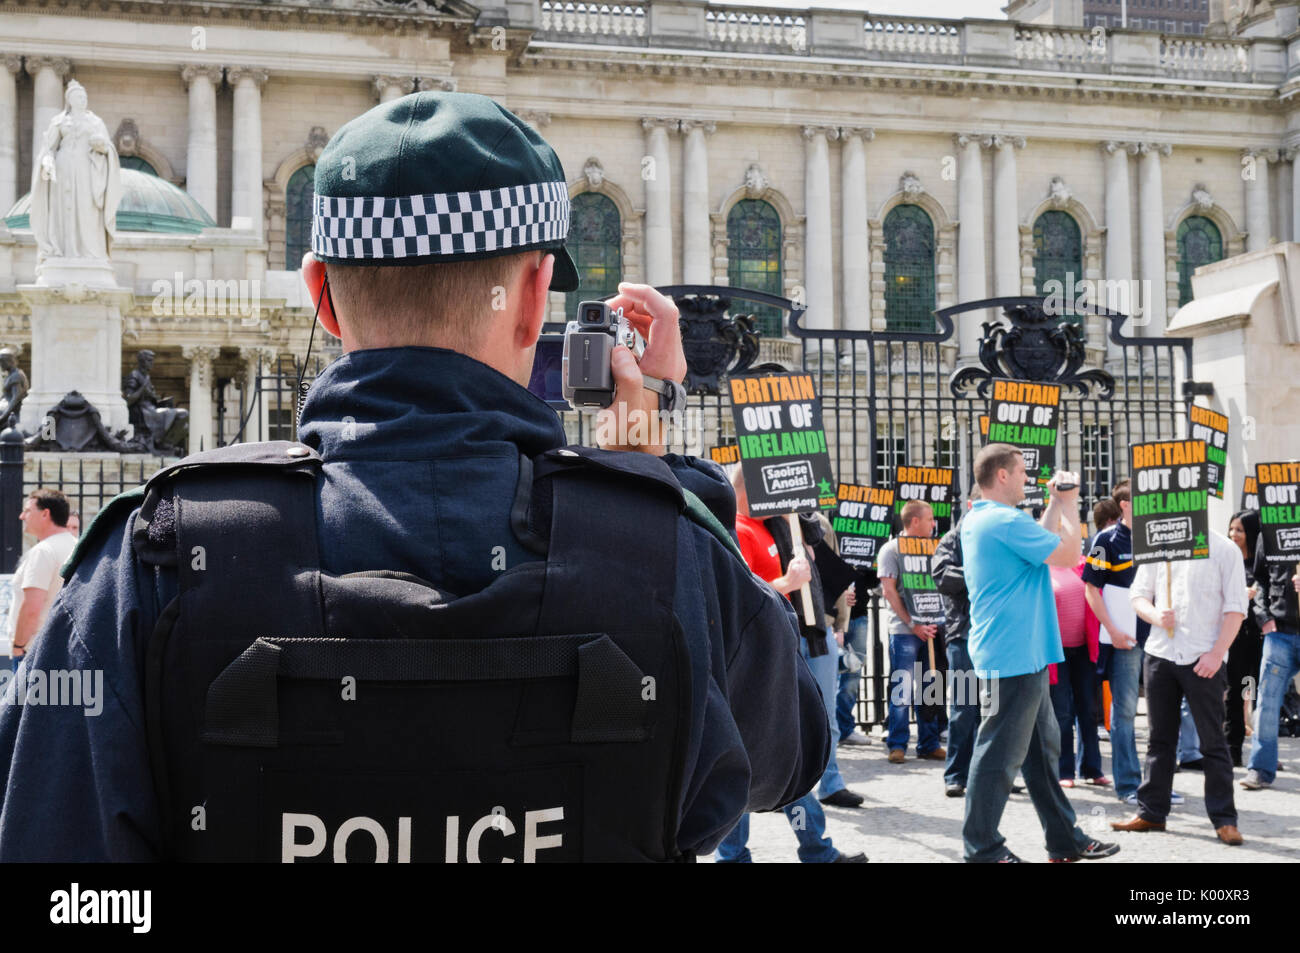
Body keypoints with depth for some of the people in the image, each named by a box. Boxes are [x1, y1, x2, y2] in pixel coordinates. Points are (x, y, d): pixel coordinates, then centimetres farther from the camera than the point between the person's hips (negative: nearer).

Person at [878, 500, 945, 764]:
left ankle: (929, 744, 14)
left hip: (929, 629, 6)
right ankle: (897, 745, 2)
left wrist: (936, 622, 2)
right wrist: (913, 624, -14)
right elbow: (889, 591, -8)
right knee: (901, 690, -4)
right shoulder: (891, 549, -2)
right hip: (904, 631, -6)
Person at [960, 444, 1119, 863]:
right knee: (1000, 754, -4)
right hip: (1014, 656, -11)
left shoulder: (978, 520, 14)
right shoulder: (1006, 520, -18)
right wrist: (1069, 504, -3)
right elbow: (1069, 554, -15)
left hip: (1022, 655, 11)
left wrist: (1055, 504, 17)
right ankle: (983, 850, 4)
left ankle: (1065, 841, 25)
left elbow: (1038, 544, 22)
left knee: (1042, 747, 16)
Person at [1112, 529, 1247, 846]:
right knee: (1159, 738, 11)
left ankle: (1224, 819, 8)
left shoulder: (1224, 550, -2)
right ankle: (1151, 812, 19)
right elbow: (1138, 594, 14)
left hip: (1204, 660, -4)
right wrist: (1155, 615, -9)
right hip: (1160, 653, 4)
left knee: (1213, 741, 0)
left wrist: (1216, 653, -13)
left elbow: (1235, 608, -5)